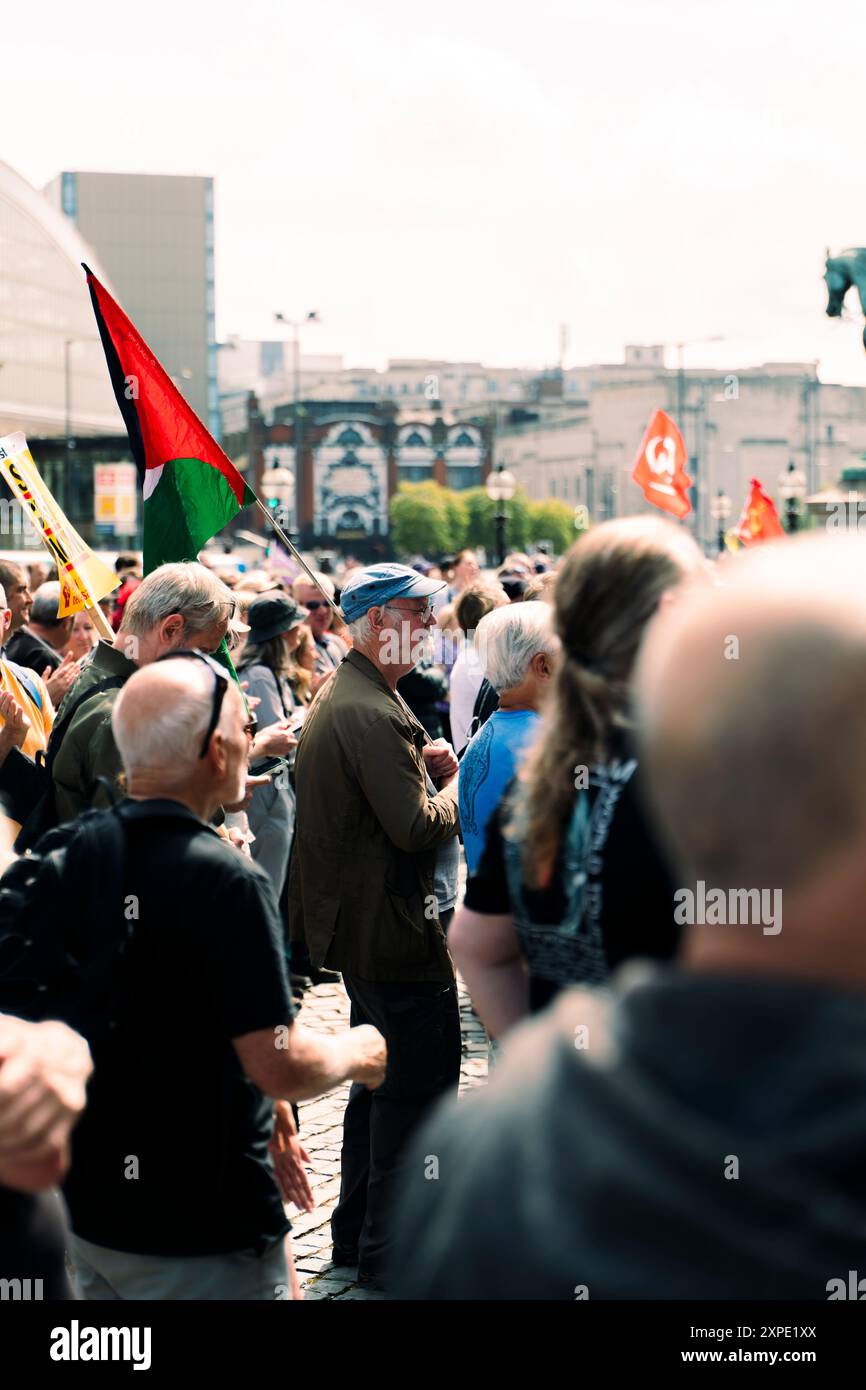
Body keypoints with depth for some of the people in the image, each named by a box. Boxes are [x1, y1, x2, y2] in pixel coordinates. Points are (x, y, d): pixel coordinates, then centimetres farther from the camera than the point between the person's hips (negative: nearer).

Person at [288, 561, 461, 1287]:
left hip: (353, 921, 11)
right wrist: (454, 787, -7)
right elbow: (416, 827, -26)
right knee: (420, 1082, -1)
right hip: (394, 929, -11)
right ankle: (390, 1247, 8)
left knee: (379, 1074, 21)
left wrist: (423, 764, 3)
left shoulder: (335, 697, 12)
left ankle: (357, 1231, 31)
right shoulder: (374, 713, -22)